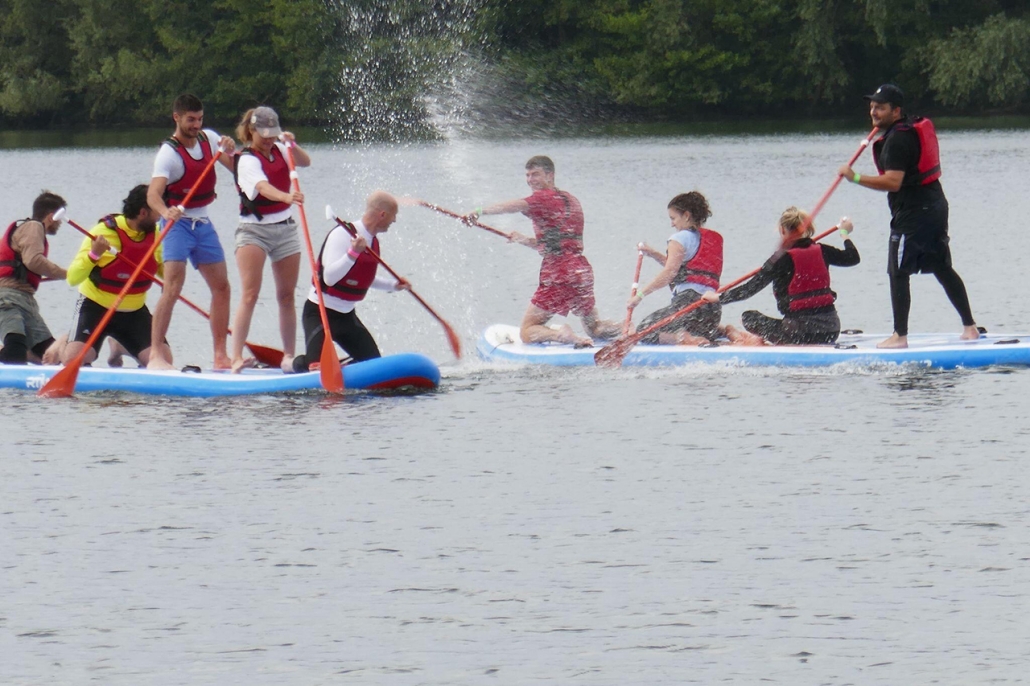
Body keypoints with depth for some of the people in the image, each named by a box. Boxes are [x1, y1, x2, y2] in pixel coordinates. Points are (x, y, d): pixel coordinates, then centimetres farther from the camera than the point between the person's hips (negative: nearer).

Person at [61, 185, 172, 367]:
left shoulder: (155, 234, -3)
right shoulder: (104, 232, -19)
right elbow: (73, 278, -22)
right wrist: (94, 255, -39)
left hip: (134, 311, 5)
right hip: (95, 306, -5)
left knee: (164, 360, -13)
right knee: (73, 360, -26)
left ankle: (119, 347, 18)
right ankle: (63, 345, 14)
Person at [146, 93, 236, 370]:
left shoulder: (209, 138, 4)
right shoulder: (169, 153, -16)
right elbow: (153, 193, -29)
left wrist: (231, 152, -15)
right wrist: (165, 211, -50)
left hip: (203, 223, 7)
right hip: (178, 222, -7)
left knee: (221, 287, 7)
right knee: (173, 287, -19)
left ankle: (221, 355, 15)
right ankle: (155, 355, -23)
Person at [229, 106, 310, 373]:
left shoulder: (278, 150, 8)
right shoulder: (248, 160, -15)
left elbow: (305, 162, 7)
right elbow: (263, 187, -32)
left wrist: (292, 145, -12)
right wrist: (287, 197, -51)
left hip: (285, 229, 7)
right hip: (254, 230, -7)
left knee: (286, 295, 7)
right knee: (250, 295, -16)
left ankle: (289, 356, 13)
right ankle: (237, 357, -22)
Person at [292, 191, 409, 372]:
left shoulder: (372, 241, 5)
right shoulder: (342, 235, -21)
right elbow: (330, 278, -31)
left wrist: (393, 285, 17)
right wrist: (353, 253, -39)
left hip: (347, 315, 8)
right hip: (320, 313, -8)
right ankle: (299, 363, 13)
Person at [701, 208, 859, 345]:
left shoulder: (781, 259, -6)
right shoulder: (821, 252, 5)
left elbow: (751, 288, -5)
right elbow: (852, 258, 21)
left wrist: (718, 297, 6)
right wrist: (845, 234, 40)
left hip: (801, 332, -4)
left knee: (749, 317, 11)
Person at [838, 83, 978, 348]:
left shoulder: (897, 140, -18)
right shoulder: (917, 127, 12)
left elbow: (893, 182, -26)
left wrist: (856, 178, -25)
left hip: (913, 213, -10)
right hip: (936, 205, 10)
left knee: (898, 273, -6)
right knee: (943, 269, 15)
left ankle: (900, 335, -7)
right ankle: (969, 327, 19)